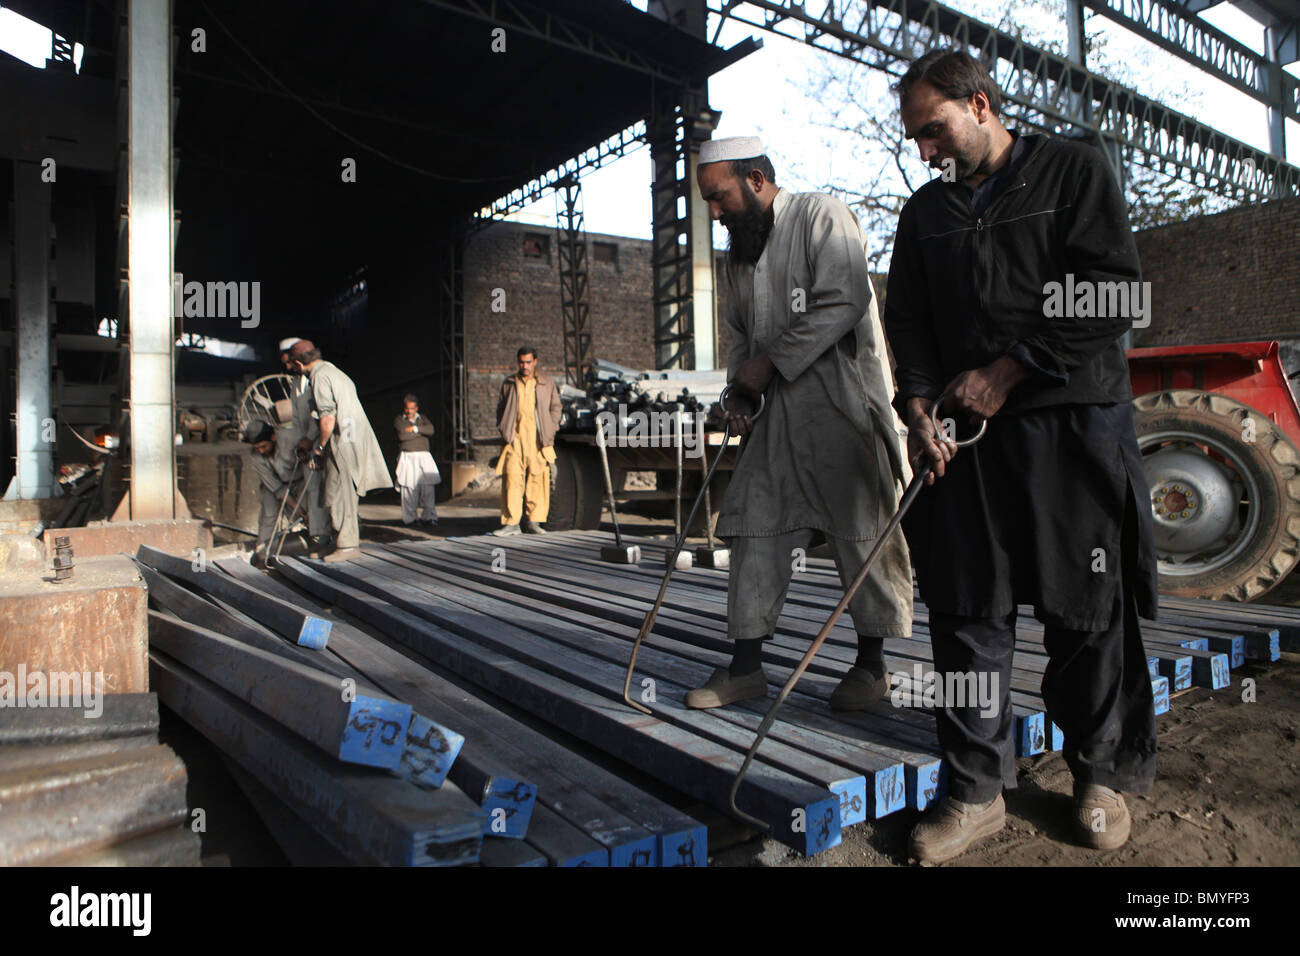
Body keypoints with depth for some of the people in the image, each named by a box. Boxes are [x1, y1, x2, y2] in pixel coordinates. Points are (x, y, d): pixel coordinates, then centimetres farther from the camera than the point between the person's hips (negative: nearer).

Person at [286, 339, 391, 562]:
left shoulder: (320, 376, -9)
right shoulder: (334, 371, 20)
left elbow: (328, 418, -18)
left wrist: (319, 447, -6)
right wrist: (315, 443, 25)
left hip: (344, 441, -9)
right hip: (356, 437, 9)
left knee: (340, 494, -4)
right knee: (346, 492, 15)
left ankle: (348, 545, -1)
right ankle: (351, 540, 21)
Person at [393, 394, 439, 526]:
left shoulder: (422, 418, 18)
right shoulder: (398, 420, 9)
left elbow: (431, 430, -2)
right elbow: (402, 436, -10)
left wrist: (415, 428, -9)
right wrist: (420, 432, -2)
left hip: (424, 457, 2)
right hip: (407, 457, -2)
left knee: (428, 486, -7)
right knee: (408, 488, -6)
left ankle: (430, 516, -4)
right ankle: (409, 518, 3)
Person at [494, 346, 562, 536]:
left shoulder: (547, 384, 9)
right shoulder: (509, 383, 13)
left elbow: (556, 408, 12)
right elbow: (501, 409, 18)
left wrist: (548, 433, 1)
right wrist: (503, 431, 5)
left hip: (538, 440, 0)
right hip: (515, 439, 0)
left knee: (537, 478, -1)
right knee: (512, 478, -7)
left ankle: (533, 522, 7)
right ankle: (511, 522, -4)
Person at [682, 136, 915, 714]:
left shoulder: (822, 216, -4)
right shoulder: (740, 250, 19)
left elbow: (842, 303, -16)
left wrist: (771, 361, -14)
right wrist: (739, 392, 6)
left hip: (844, 403, -7)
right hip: (780, 410, 7)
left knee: (862, 530, -1)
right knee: (755, 524, 2)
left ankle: (871, 663, 15)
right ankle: (746, 666, 10)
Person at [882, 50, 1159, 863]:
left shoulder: (1075, 170, 4)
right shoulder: (925, 212, 17)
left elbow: (1110, 298, -6)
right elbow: (908, 320, 11)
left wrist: (1006, 372, -10)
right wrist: (919, 407, -5)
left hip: (1072, 423, -3)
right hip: (965, 436, 4)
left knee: (1087, 612, 5)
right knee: (968, 613, 1)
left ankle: (1102, 774, 25)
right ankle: (978, 790, 12)